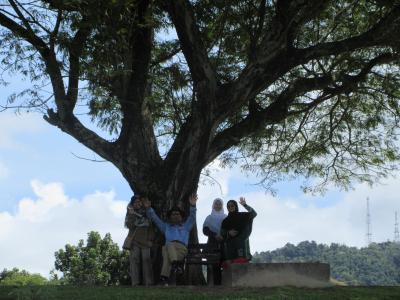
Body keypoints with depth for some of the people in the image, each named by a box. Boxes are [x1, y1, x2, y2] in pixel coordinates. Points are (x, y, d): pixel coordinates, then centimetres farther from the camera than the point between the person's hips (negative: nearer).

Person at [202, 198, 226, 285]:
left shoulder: (226, 218, 19)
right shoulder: (209, 218, 18)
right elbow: (205, 230, 4)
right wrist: (215, 235, -13)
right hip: (212, 243, 0)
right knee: (213, 264, -12)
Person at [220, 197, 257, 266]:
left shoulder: (242, 216, 9)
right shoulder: (225, 221, 18)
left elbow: (254, 214, -5)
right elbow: (222, 232, 11)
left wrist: (245, 205, -14)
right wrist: (228, 232, -9)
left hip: (241, 244, -2)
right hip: (229, 246, 2)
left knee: (241, 262, -17)